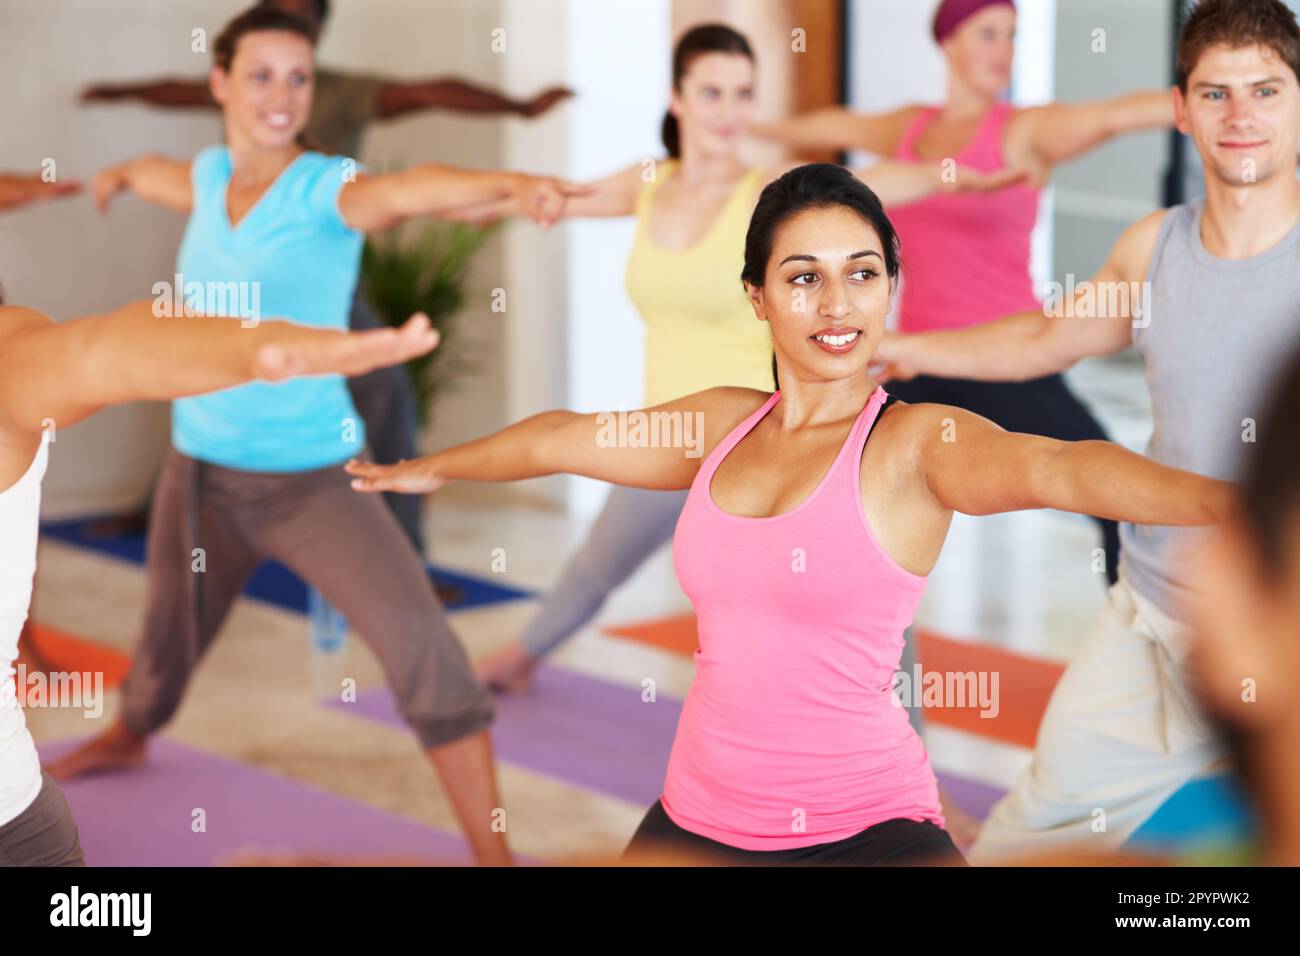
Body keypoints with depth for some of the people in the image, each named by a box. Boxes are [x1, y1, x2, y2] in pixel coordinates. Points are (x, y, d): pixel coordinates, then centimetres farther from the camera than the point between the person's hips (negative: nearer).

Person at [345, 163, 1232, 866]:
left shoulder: (915, 443, -8)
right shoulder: (724, 424, 8)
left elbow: (1057, 467, -28)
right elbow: (563, 439, 24)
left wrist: (1228, 499, -47)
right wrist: (429, 468, 41)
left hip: (863, 826, -5)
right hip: (696, 816, 5)